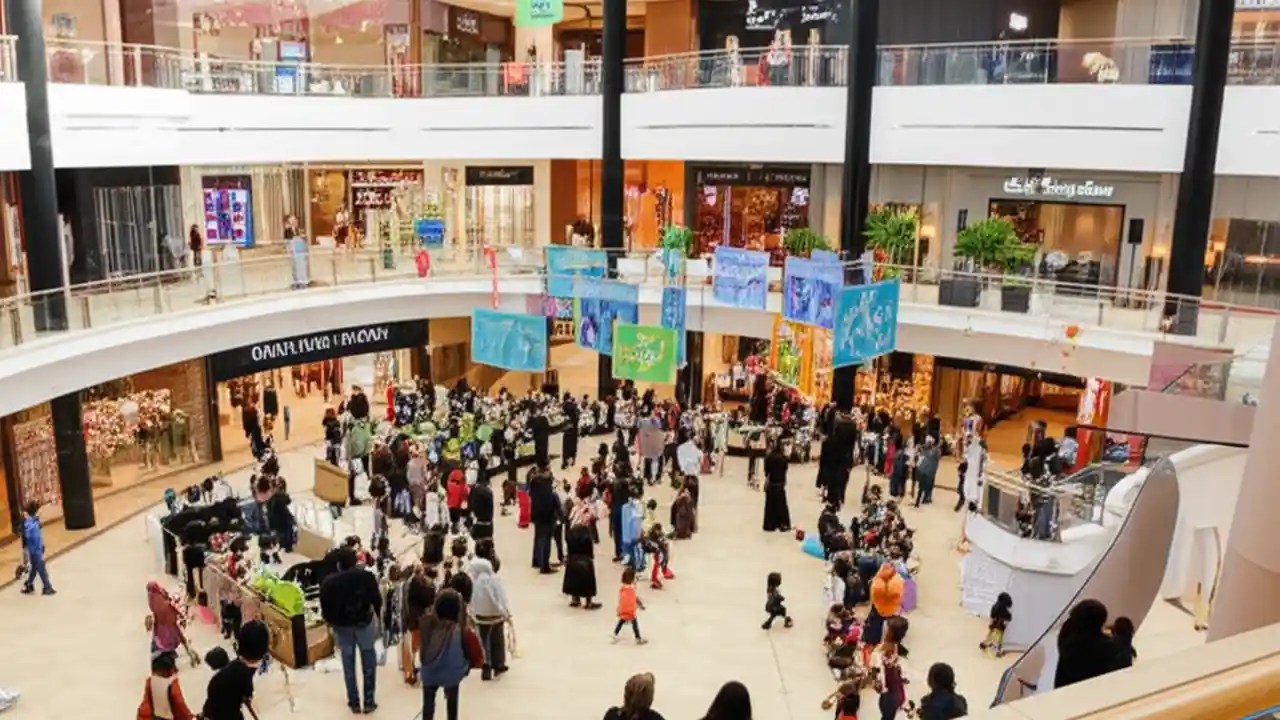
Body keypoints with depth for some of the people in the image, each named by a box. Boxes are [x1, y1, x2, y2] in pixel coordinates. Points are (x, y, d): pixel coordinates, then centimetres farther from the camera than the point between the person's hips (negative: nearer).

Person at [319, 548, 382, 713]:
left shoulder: (328, 582, -5)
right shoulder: (366, 576, -10)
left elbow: (325, 607, -1)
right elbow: (377, 599, -8)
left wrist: (331, 622, 15)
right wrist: (380, 616, 9)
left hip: (341, 626, 1)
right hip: (364, 623, -1)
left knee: (348, 665, 13)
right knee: (369, 663, 11)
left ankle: (354, 702, 19)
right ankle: (369, 701, 13)